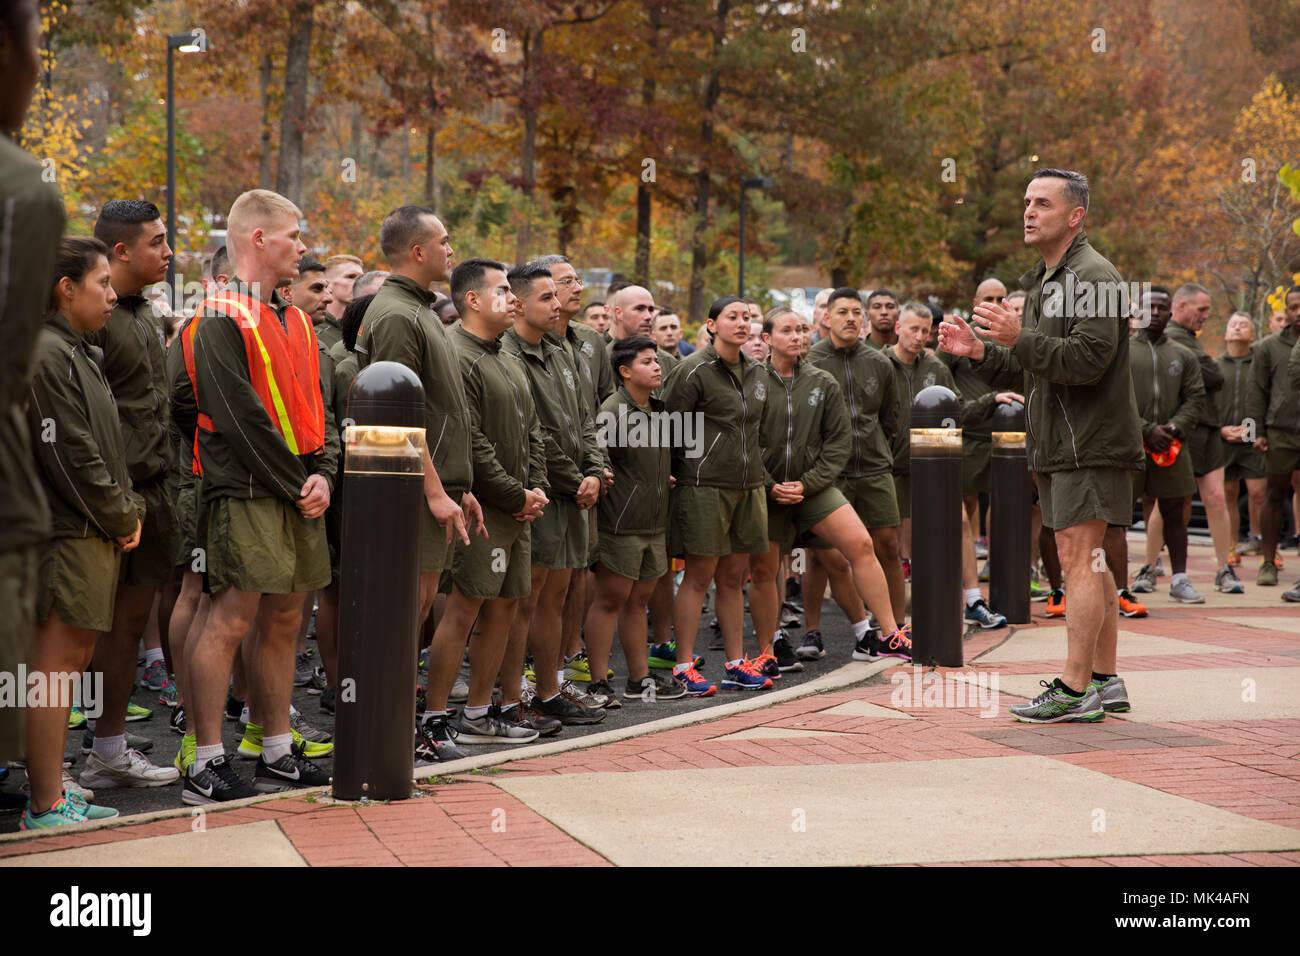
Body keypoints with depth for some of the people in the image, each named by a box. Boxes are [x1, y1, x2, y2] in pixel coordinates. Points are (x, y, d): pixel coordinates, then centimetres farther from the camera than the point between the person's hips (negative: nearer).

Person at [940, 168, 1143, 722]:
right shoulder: (1041, 283, 21)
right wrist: (979, 351, 9)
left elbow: (1087, 359, -23)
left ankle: (1075, 689, -10)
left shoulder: (1093, 277, -11)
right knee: (1087, 565, 12)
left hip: (1091, 446, -10)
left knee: (1079, 560, -11)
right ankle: (1105, 681, 17)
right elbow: (1028, 373, 23)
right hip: (1060, 446, 10)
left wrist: (1020, 337, -26)